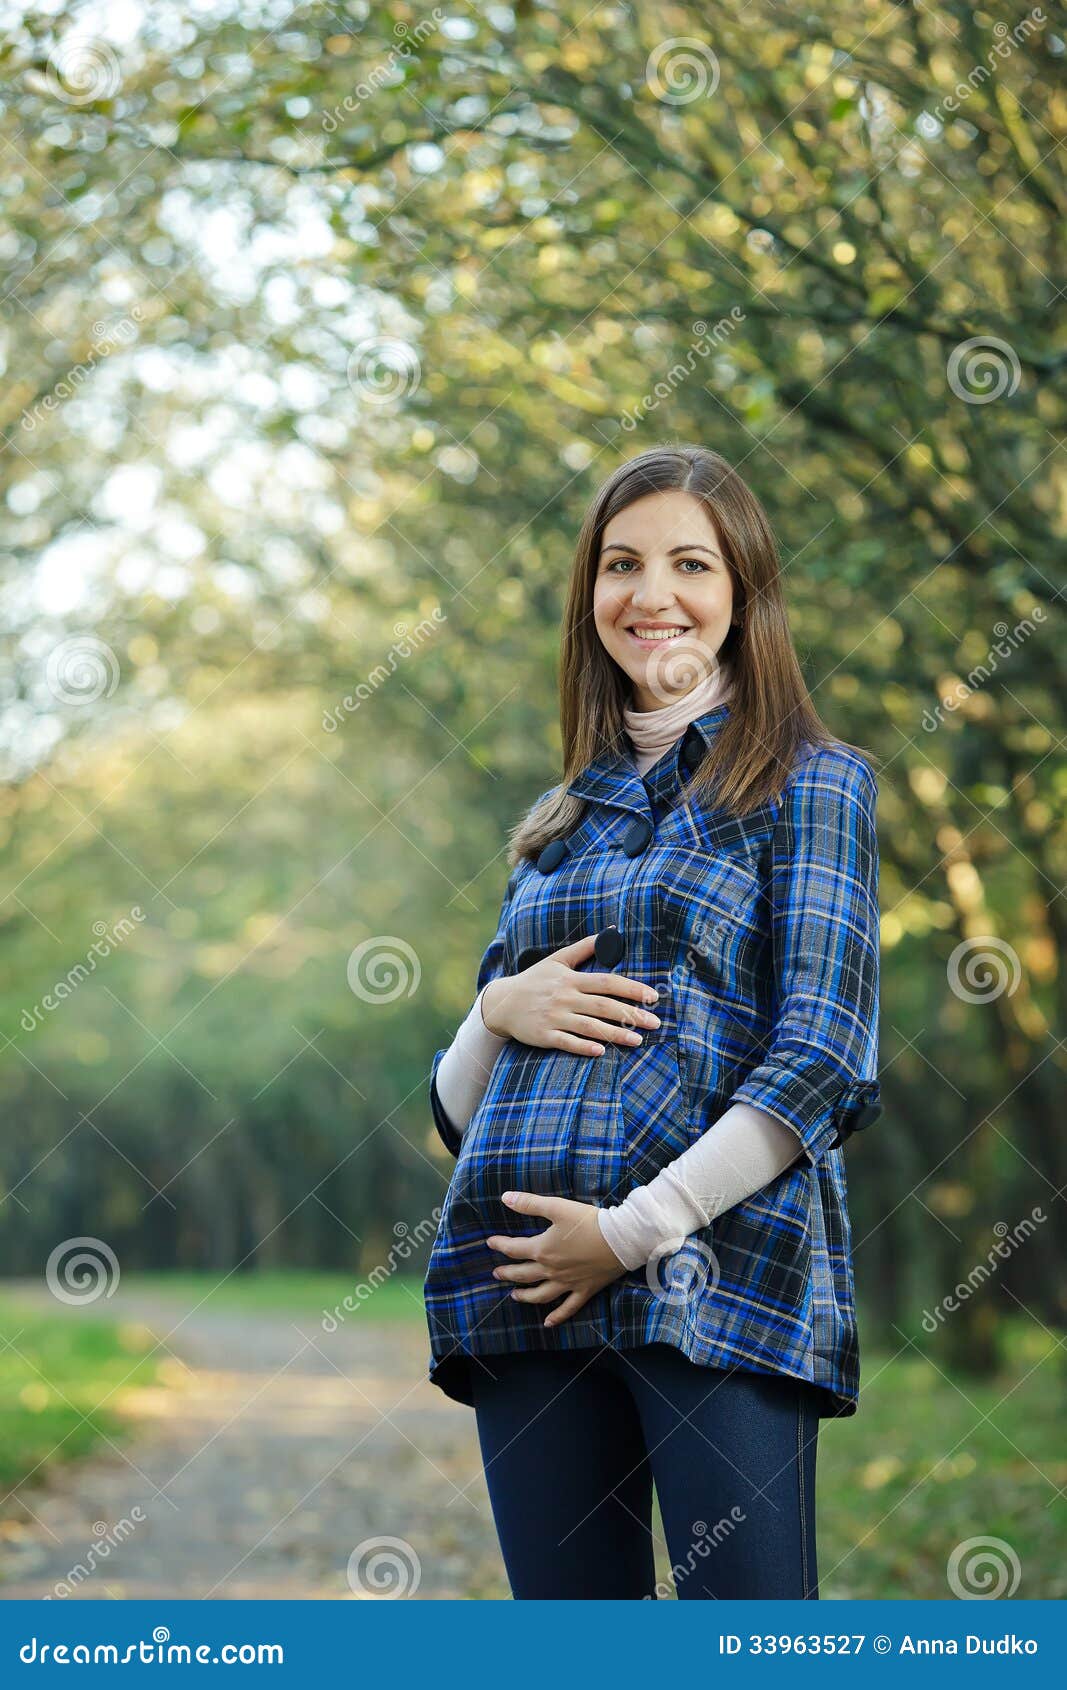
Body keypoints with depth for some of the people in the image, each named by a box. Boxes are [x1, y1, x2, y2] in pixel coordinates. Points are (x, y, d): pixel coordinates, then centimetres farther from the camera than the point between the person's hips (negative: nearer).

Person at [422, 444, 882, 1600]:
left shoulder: (809, 783, 6)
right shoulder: (559, 821, 21)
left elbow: (823, 1065, -5)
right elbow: (458, 1108, 22)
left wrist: (634, 1229, -13)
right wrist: (500, 1012, -1)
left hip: (719, 1259, -5)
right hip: (524, 1286, 5)